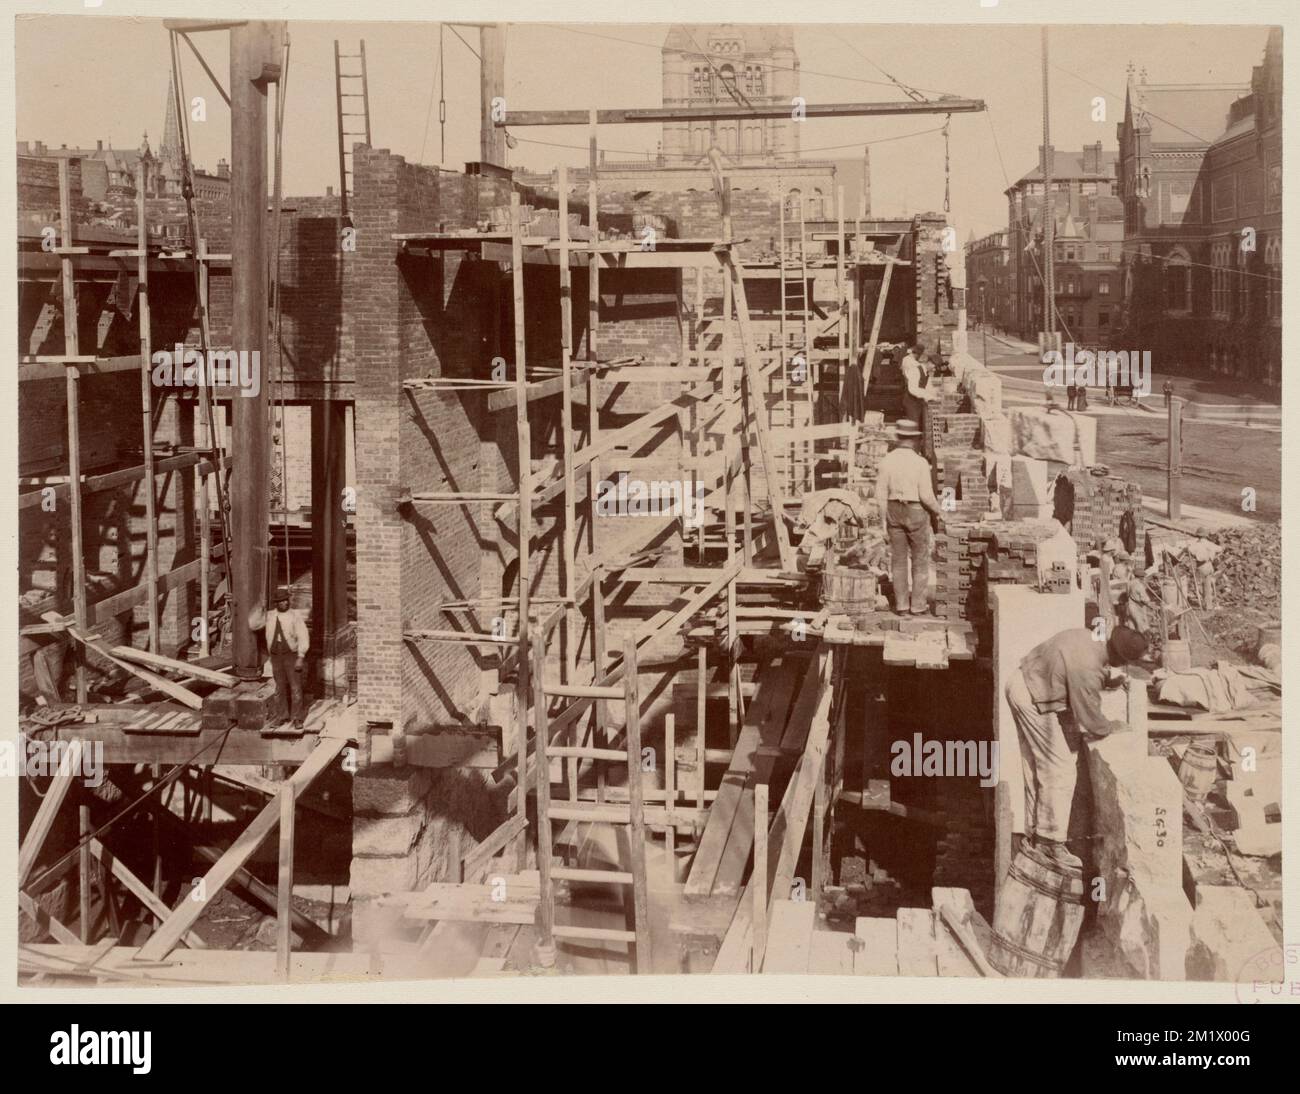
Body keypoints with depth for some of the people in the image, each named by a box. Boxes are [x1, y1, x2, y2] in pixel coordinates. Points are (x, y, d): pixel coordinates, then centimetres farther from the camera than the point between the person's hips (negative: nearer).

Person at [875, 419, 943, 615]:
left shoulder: (886, 461, -6)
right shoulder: (920, 462, -16)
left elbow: (881, 493, -3)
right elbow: (926, 495, -17)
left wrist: (883, 518, 7)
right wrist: (938, 511, 1)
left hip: (894, 511, 3)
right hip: (916, 512, -3)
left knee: (898, 559, 11)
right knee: (920, 560, 9)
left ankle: (901, 605, 12)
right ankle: (918, 605, 10)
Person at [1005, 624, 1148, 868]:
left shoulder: (1088, 636, -5)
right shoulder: (1088, 671, -30)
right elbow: (1092, 723, -20)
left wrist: (1108, 677, 4)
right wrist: (1113, 727, 0)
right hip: (1034, 701, -10)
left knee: (1036, 769, 16)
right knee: (1060, 770, -4)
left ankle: (1034, 837, 26)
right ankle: (1052, 843, 2)